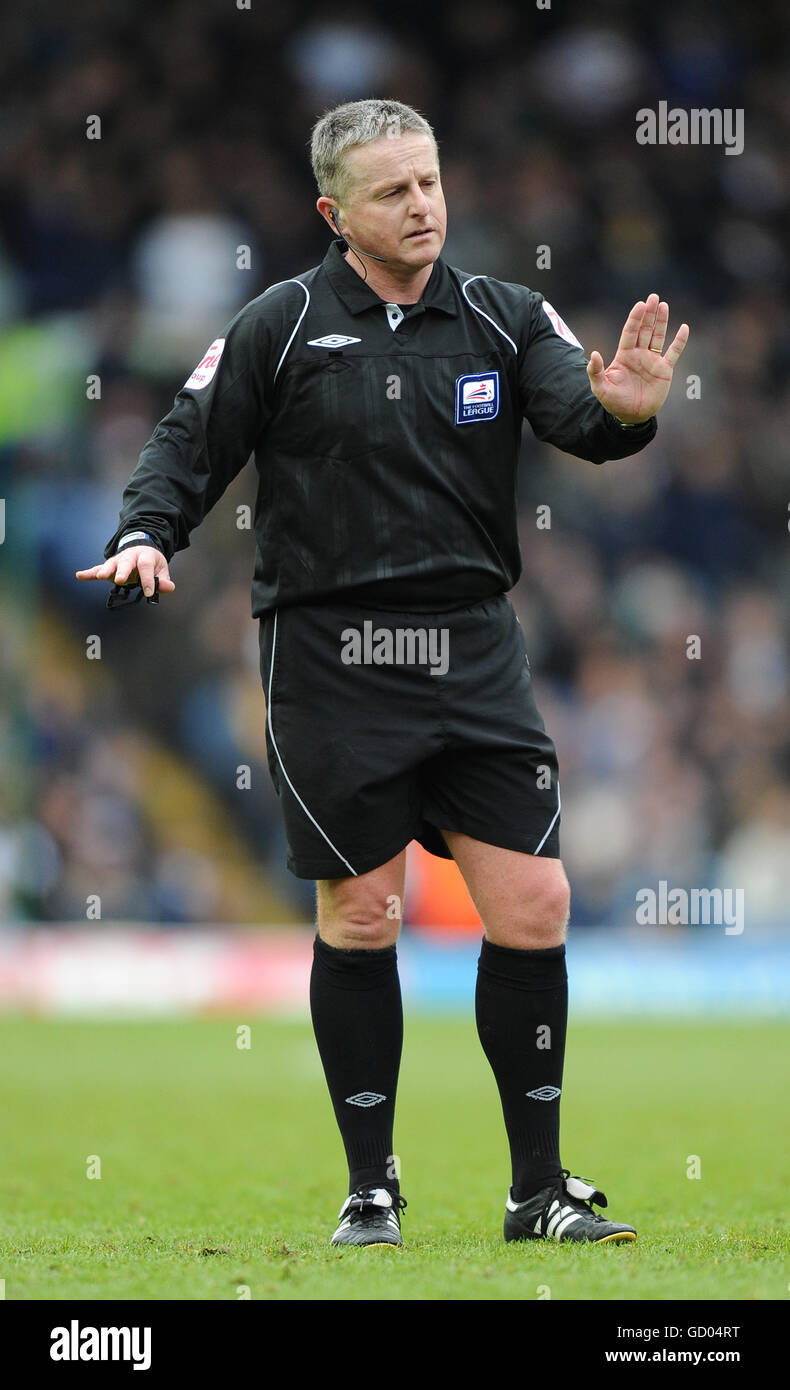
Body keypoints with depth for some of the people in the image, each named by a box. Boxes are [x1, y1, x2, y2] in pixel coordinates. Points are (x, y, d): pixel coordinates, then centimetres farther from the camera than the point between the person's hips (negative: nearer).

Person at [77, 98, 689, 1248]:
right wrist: (146, 533, -16)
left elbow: (572, 409, -9)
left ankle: (540, 1188, 6)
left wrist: (621, 410, -32)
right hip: (330, 656, -2)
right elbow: (192, 445, 3)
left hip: (474, 653, 2)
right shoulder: (280, 328, 0)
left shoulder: (503, 318, 6)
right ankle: (370, 1187, 15)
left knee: (533, 906, -4)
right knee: (360, 915, 2)